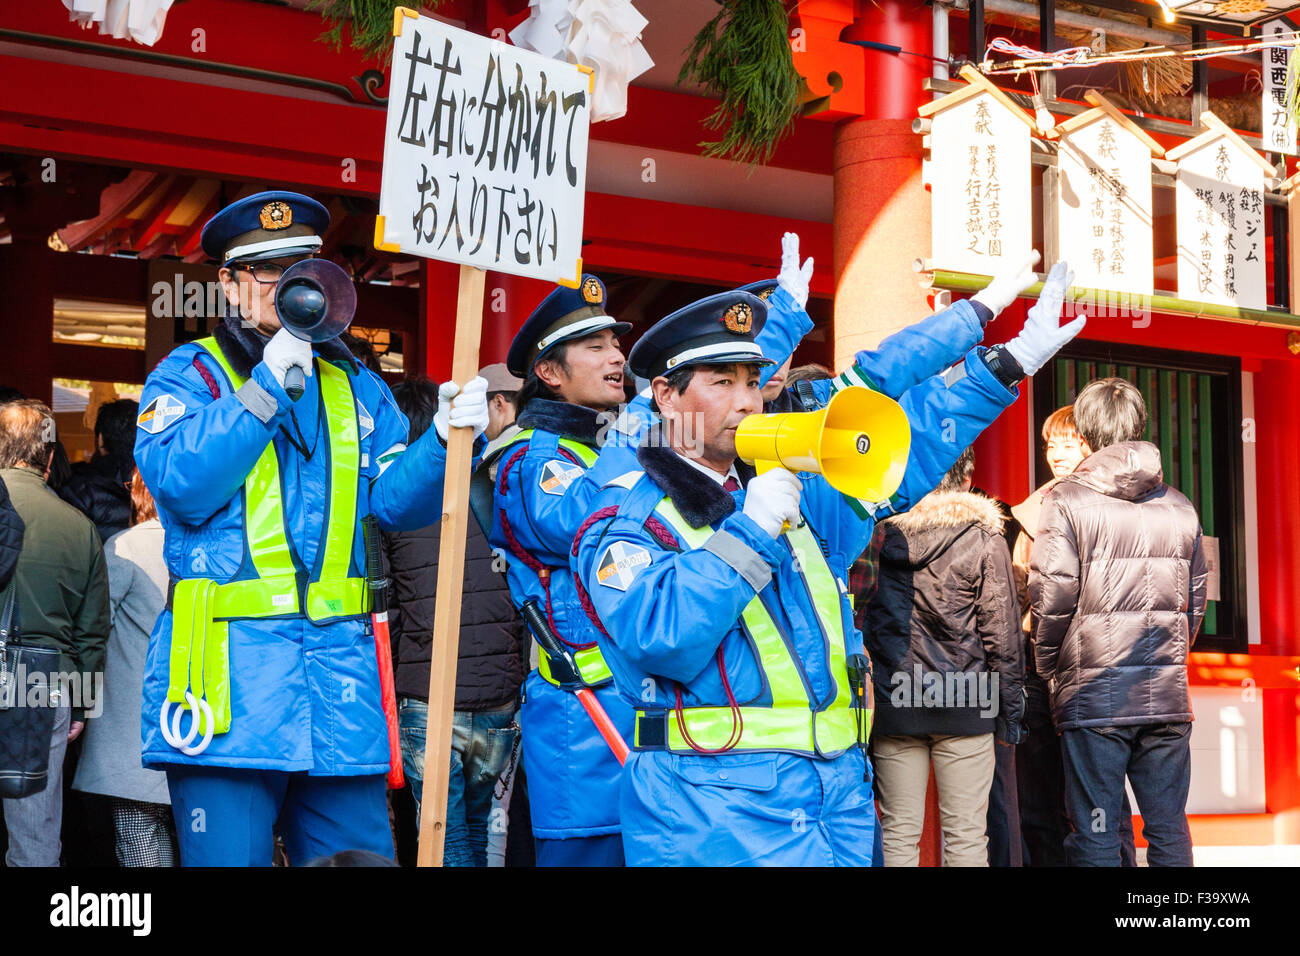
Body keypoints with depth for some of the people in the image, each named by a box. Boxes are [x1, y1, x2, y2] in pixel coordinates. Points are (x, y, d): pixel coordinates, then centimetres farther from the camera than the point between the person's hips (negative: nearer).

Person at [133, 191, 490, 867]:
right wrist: (269, 380, -13)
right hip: (228, 672, -4)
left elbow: (395, 499, 8)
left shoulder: (354, 386, 18)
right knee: (230, 856, -2)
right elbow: (182, 486, -11)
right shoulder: (188, 374, 7)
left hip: (340, 673, 4)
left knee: (359, 855, 5)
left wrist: (443, 439, -12)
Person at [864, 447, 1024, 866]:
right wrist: (1010, 708, 3)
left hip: (892, 704, 2)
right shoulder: (984, 540, -3)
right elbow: (1001, 631, -4)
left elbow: (861, 624, 8)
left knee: (898, 835, 6)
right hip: (964, 705, -2)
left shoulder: (880, 536, 3)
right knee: (965, 834, 4)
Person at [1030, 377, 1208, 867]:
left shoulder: (1066, 501, -5)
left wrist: (1048, 666, 5)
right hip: (1167, 697, 4)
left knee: (1095, 835, 2)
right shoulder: (1178, 506, 10)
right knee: (1170, 830, 10)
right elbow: (1195, 597, 13)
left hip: (1093, 696, -4)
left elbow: (1052, 595, -10)